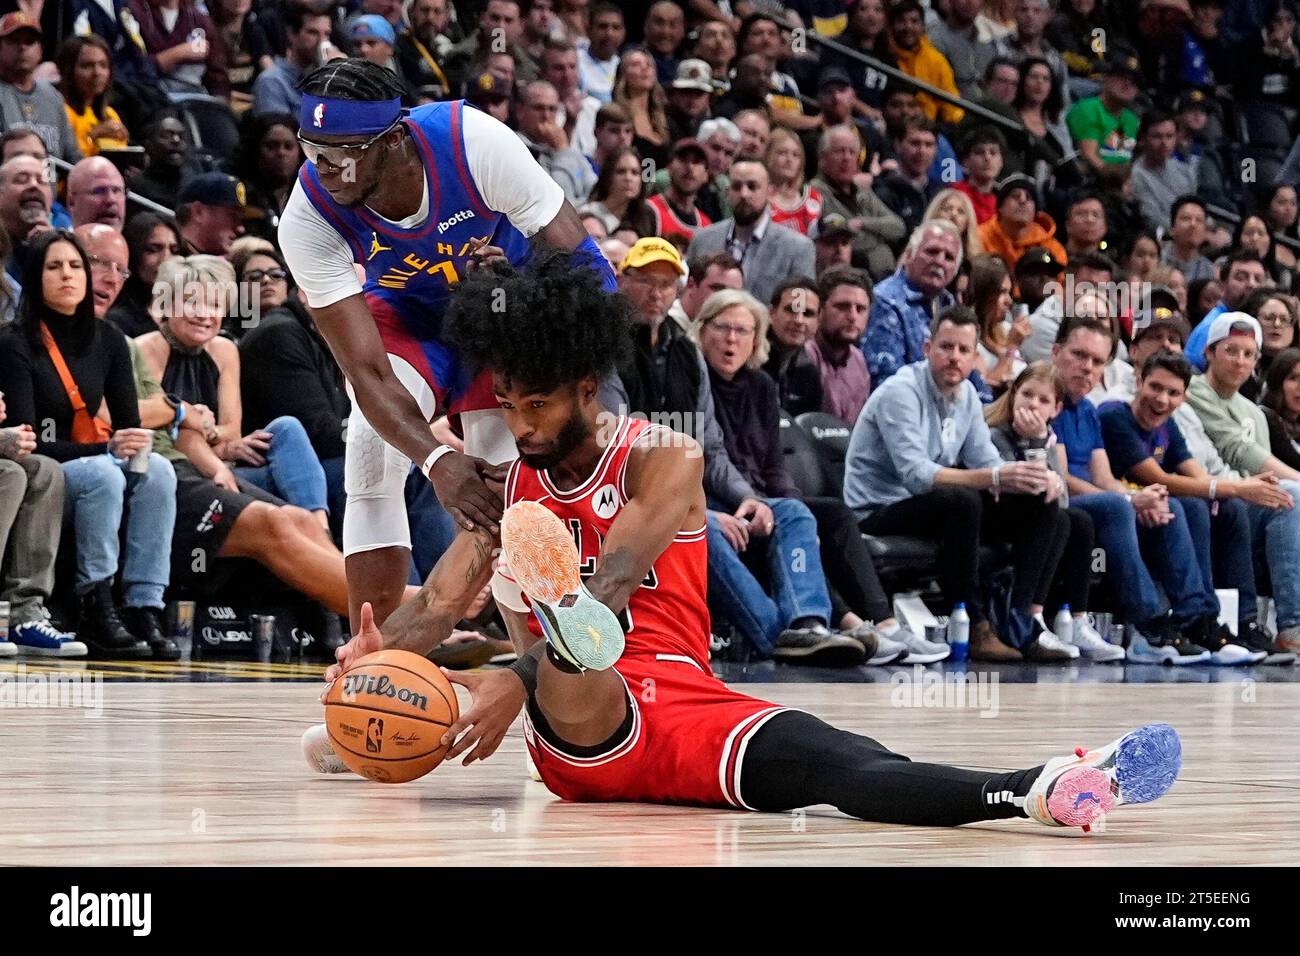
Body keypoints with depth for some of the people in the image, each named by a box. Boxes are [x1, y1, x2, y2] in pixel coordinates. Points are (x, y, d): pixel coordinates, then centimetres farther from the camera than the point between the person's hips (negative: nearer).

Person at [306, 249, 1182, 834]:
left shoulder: (662, 460, 1)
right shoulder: (504, 482, 16)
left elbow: (612, 592, -15)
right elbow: (440, 605, 6)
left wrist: (517, 678, -30)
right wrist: (376, 649, -18)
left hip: (677, 700, -1)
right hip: (576, 721, 2)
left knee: (836, 765, -32)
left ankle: (1036, 792, -60)